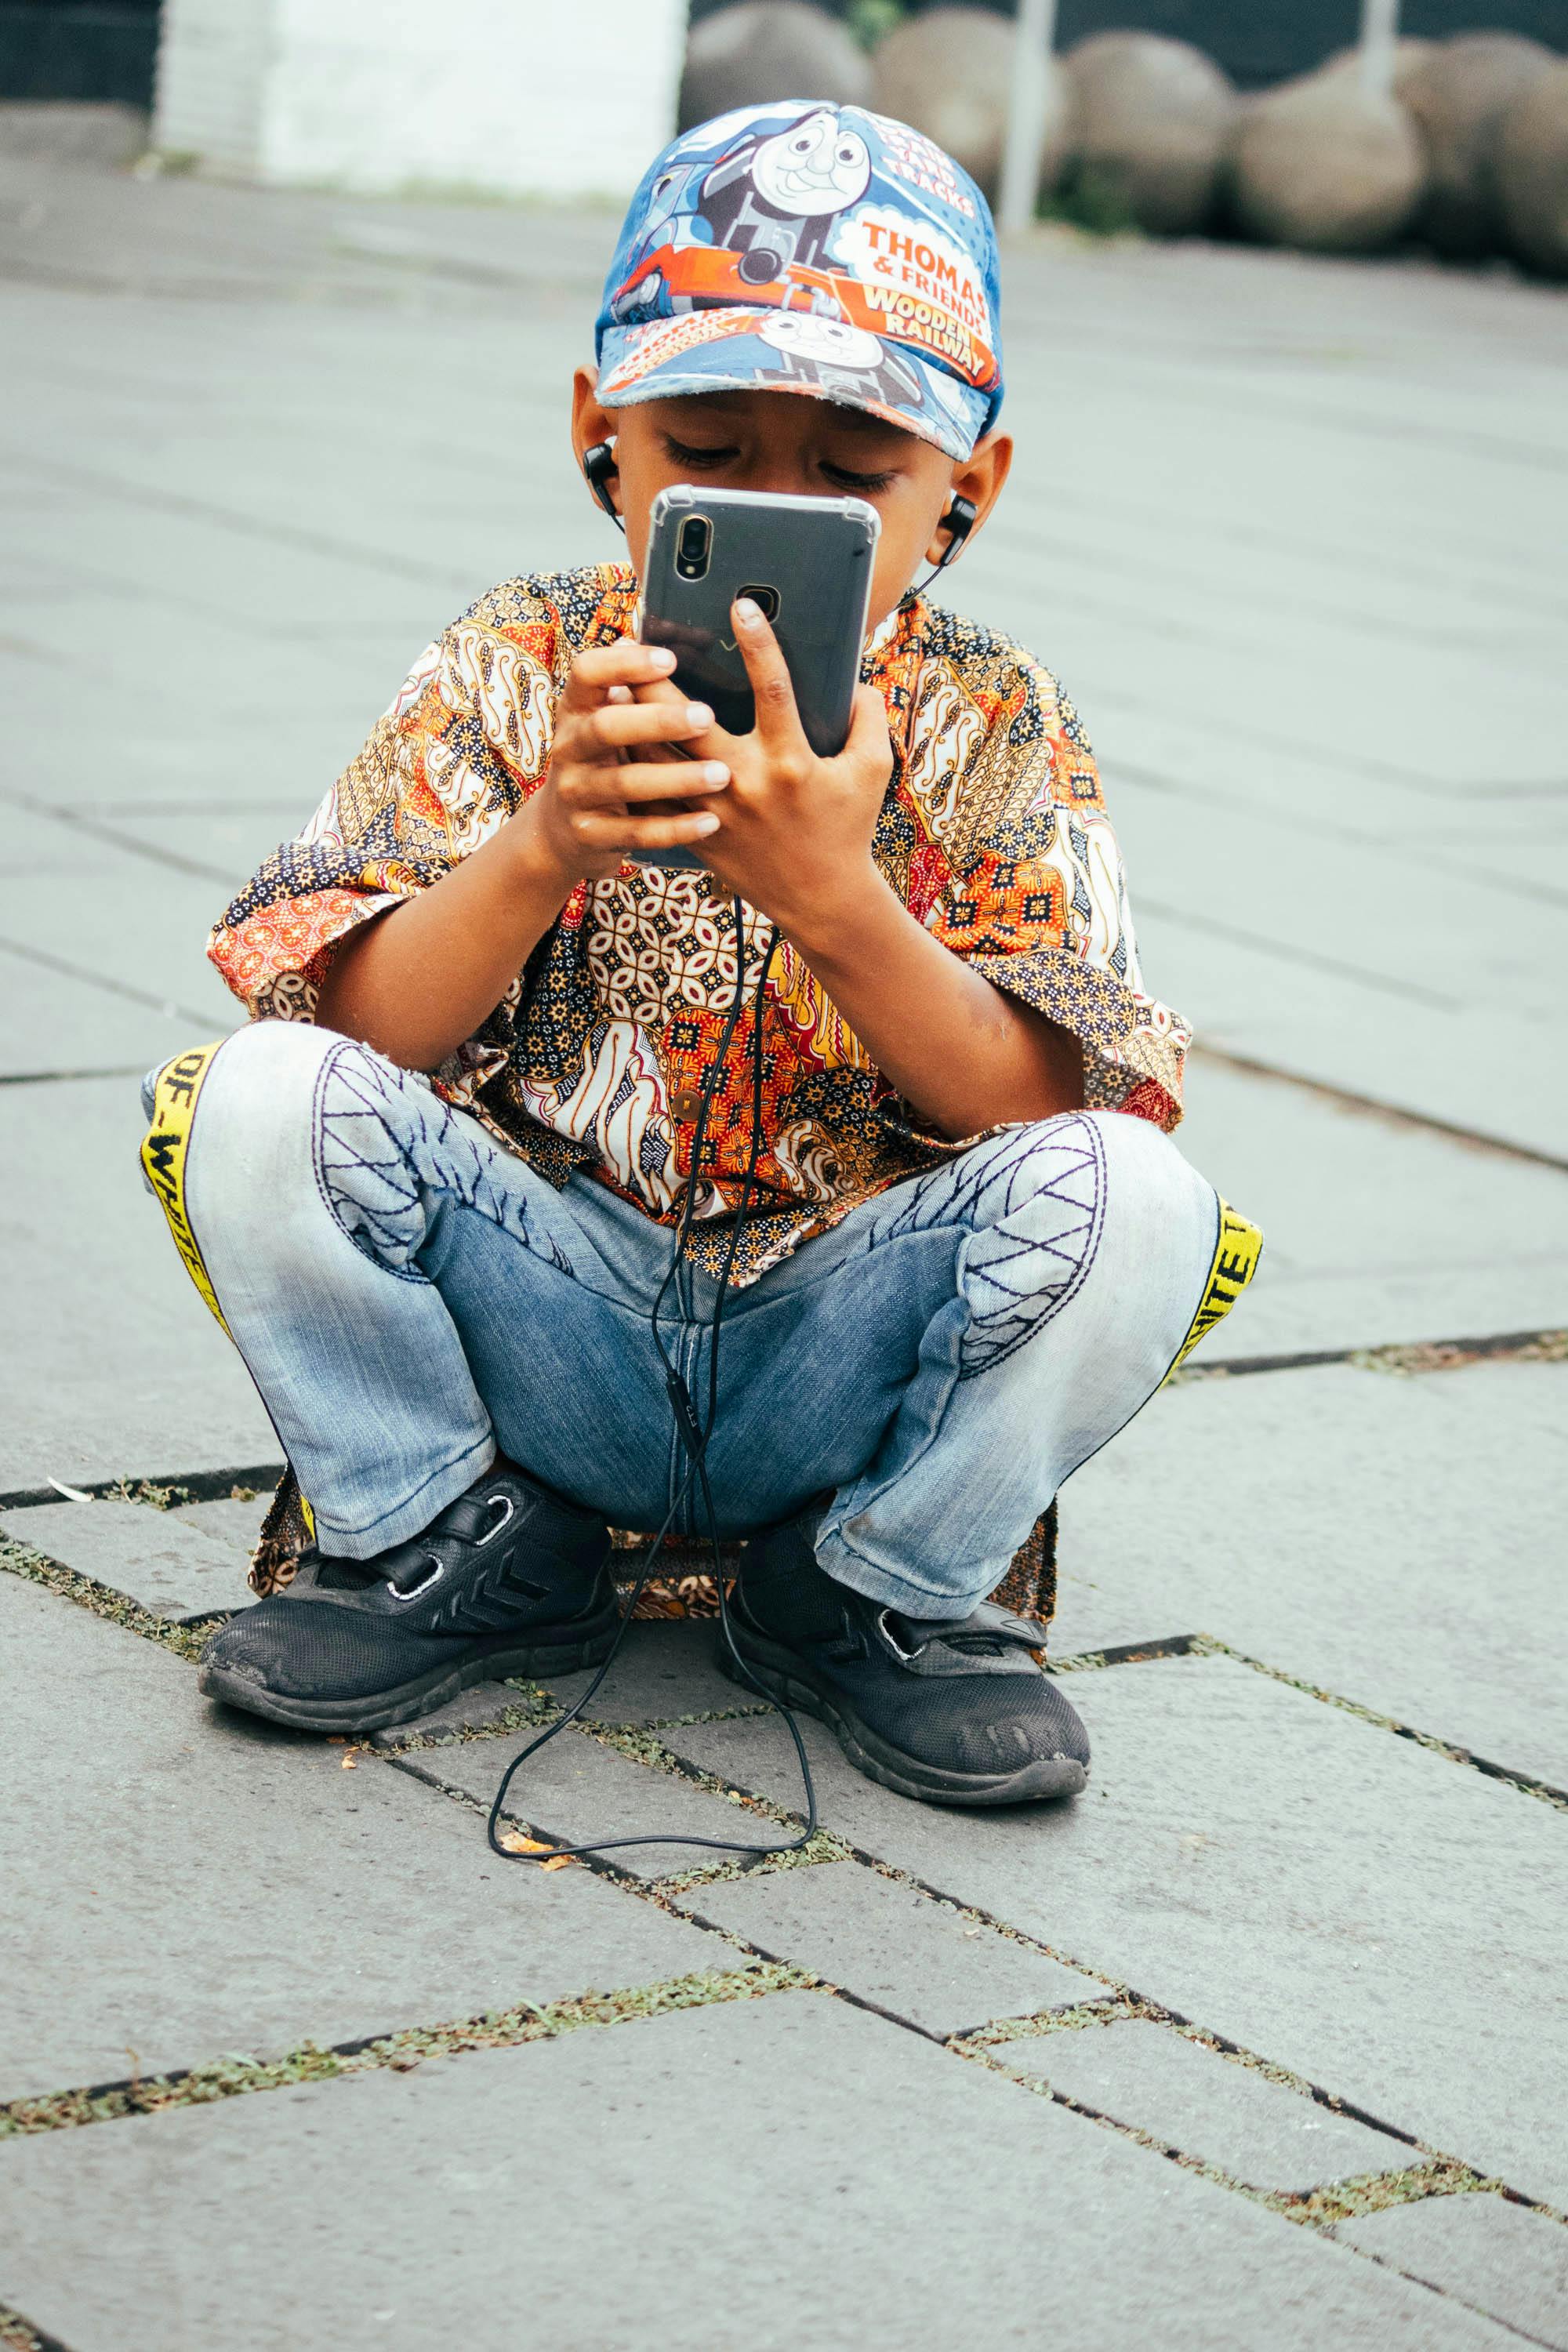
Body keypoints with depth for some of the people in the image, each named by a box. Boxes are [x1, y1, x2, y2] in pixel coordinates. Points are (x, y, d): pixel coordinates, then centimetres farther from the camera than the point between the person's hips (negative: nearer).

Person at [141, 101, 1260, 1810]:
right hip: (548, 1331, 0)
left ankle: (880, 1590, 1)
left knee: (1133, 1199, -28)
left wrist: (837, 901, -31)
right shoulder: (512, 673, -1)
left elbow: (1054, 1110, -14)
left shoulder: (995, 733, -2)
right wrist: (544, 851, -31)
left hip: (837, 1352, 0)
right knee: (261, 1102, -25)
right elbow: (354, 1031, -12)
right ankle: (450, 1547, 3)